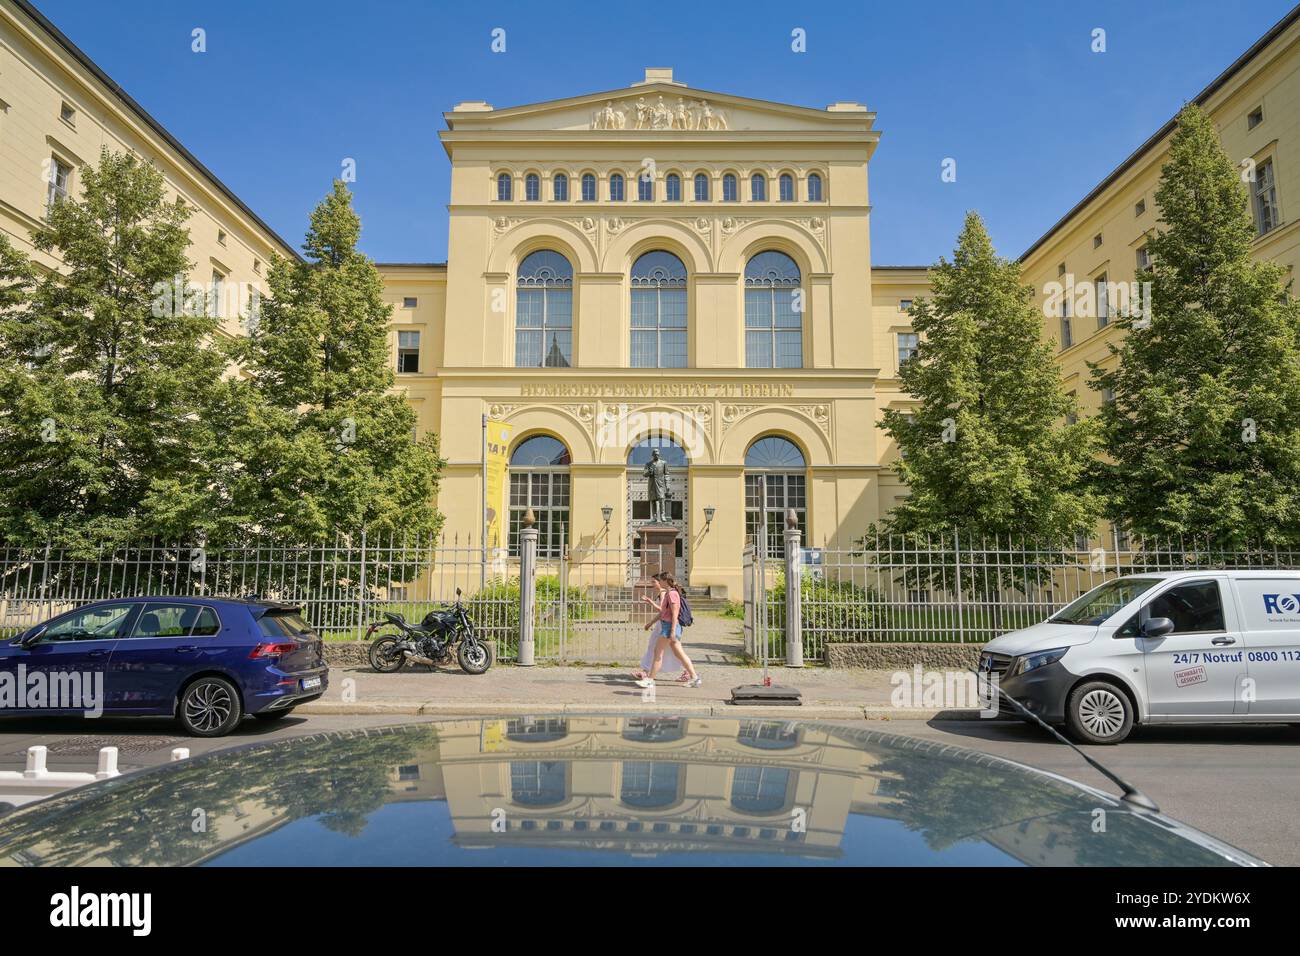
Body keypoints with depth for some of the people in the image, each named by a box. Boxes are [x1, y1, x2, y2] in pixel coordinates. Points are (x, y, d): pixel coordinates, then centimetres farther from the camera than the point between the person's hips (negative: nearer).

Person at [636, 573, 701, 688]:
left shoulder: (672, 594, -15)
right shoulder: (668, 593, 15)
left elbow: (675, 614, -19)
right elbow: (662, 611, 22)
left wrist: (672, 631, -22)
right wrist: (650, 602, 19)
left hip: (670, 627, -10)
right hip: (666, 626, 10)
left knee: (658, 653, -2)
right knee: (679, 654, 10)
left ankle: (649, 680, 5)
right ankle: (694, 677, 11)